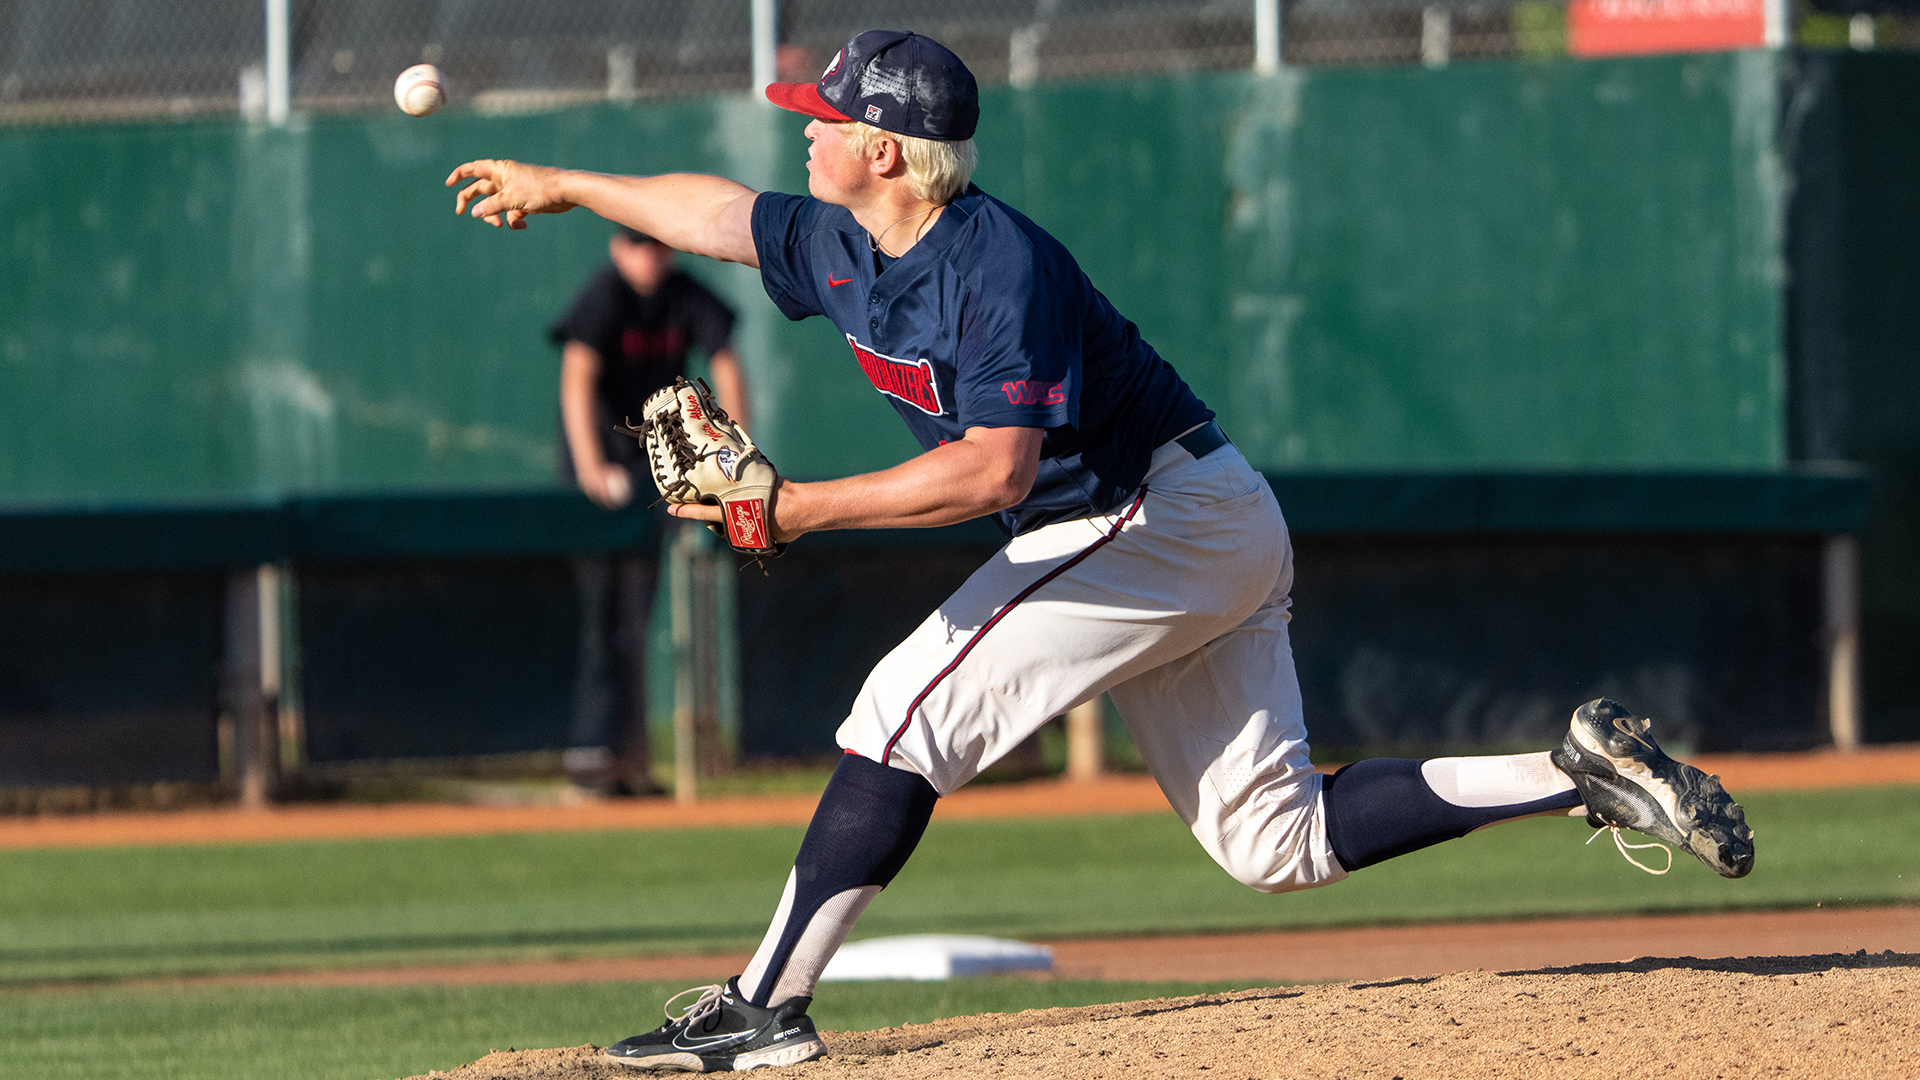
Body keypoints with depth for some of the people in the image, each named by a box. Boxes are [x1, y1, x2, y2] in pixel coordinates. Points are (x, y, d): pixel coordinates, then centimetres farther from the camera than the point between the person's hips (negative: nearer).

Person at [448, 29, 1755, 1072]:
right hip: (1203, 541, 10)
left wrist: (801, 508, -31)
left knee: (912, 708, -12)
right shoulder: (843, 249, 6)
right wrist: (562, 186, 36)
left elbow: (996, 468, -31)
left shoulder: (1000, 266, -23)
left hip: (1167, 510, -10)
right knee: (1280, 839, 5)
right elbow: (716, 210, 25)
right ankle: (1580, 775, 3)